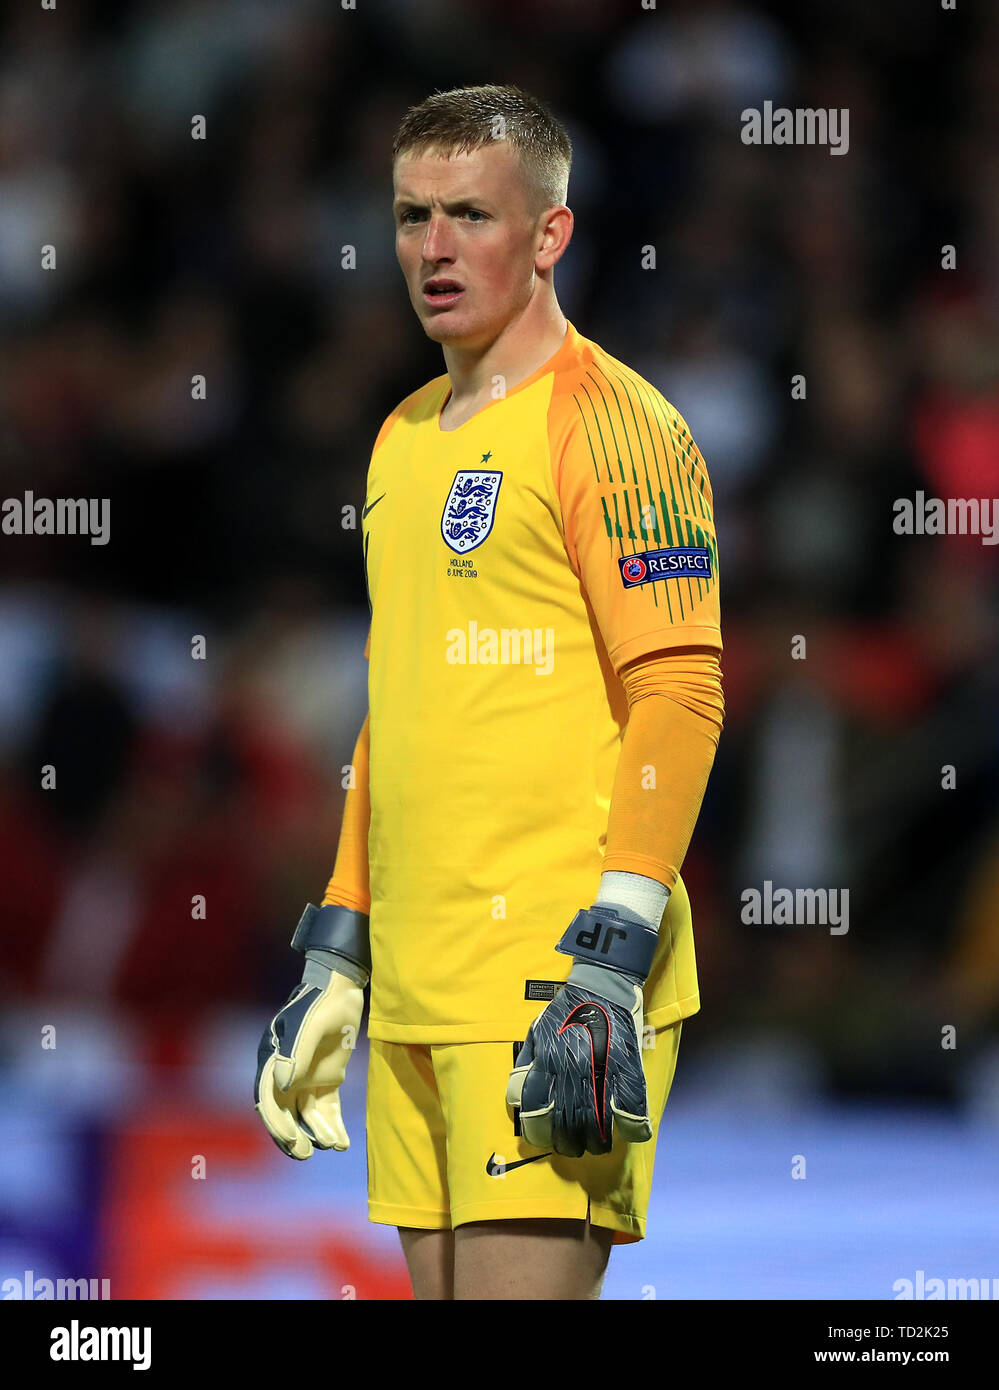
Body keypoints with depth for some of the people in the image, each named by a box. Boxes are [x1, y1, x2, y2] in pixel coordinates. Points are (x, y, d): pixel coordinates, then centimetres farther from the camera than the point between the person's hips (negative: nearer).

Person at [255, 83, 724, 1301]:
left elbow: (679, 695, -13)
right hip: (413, 992, 8)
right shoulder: (404, 439, 19)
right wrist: (334, 955, 23)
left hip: (553, 978, -8)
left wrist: (608, 960, -20)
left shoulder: (606, 422, -7)